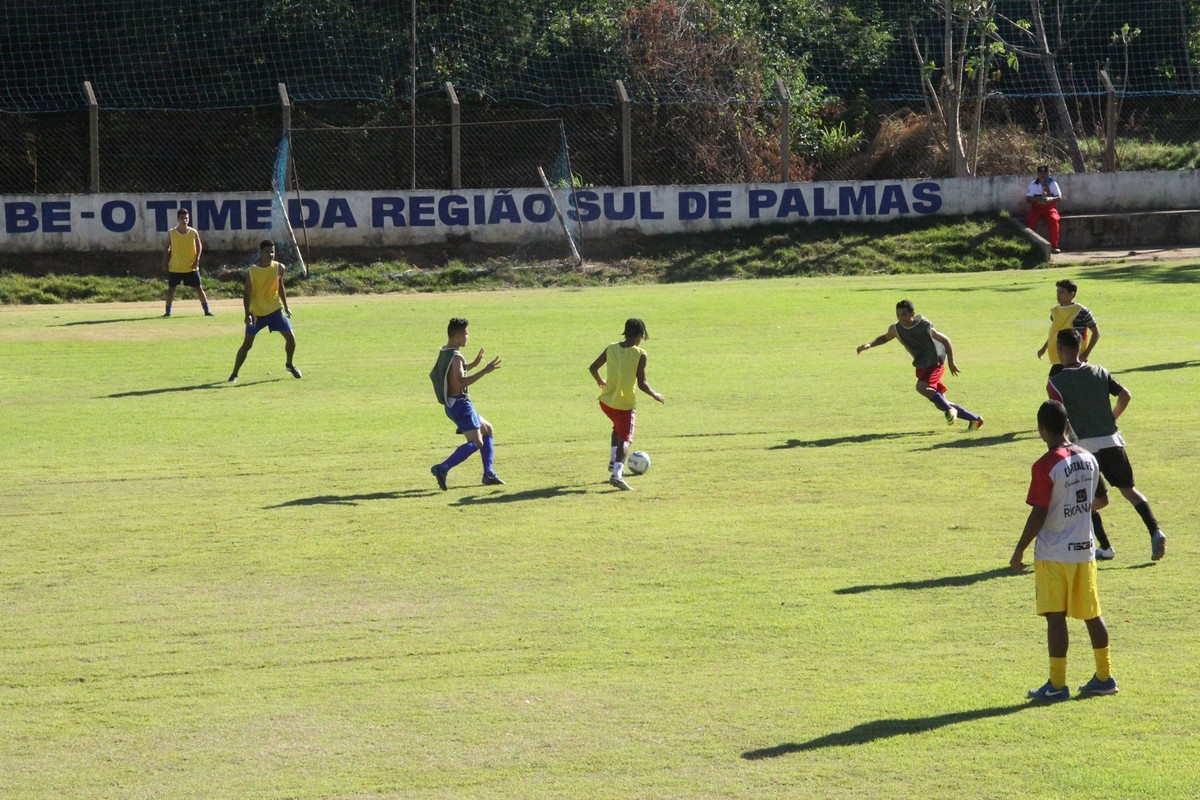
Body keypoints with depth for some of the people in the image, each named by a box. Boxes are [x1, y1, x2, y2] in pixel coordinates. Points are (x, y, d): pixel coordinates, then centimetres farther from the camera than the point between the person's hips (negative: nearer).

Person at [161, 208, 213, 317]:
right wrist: (165, 261, 3)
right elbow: (167, 247, 7)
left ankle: (207, 310, 8)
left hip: (191, 267, 0)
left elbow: (199, 246, 6)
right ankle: (168, 312, 11)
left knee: (199, 288, 1)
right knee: (171, 288, 2)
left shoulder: (193, 232, -4)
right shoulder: (171, 233, -3)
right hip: (175, 267, 0)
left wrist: (197, 259, -6)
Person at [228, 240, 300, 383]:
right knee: (247, 344, -5)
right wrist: (248, 315, -19)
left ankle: (289, 365, 24)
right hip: (256, 312, -3)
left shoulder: (279, 268, -4)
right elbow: (247, 293, -10)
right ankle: (234, 374, 4)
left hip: (275, 309, 3)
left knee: (290, 337, -3)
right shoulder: (251, 272, -12)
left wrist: (286, 307, 14)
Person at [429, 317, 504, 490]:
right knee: (476, 443, -17)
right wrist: (485, 371, -31)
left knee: (488, 430, 22)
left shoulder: (444, 353, 13)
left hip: (451, 405, 10)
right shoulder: (456, 357, -17)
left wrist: (474, 364, 28)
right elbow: (461, 382, -31)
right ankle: (443, 469, -28)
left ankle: (489, 475, 16)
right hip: (460, 403, -10)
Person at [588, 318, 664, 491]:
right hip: (626, 404, -5)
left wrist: (600, 381, 27)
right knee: (626, 439, -3)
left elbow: (593, 368, 6)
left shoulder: (611, 348, 0)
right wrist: (655, 395, 4)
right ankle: (617, 474, -23)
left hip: (606, 401, 5)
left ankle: (613, 461, 28)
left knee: (618, 428, 32)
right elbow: (642, 384, -14)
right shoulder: (640, 355, -13)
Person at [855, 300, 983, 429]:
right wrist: (869, 344, -2)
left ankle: (949, 410, -18)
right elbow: (885, 337, 15)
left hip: (936, 364, -7)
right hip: (922, 367, 7)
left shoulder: (925, 327, -22)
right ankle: (975, 419, 22)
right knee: (940, 404, 8)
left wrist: (951, 362, -10)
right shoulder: (896, 329, -7)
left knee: (921, 386, -33)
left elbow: (945, 340, -10)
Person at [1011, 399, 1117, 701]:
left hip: (1054, 554, -7)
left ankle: (1057, 684, 0)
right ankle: (1105, 677, 19)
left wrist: (1019, 551, -9)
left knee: (1055, 616, -2)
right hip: (1085, 549, 7)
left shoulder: (1045, 466, -17)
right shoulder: (1088, 458, 4)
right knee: (1091, 613, 14)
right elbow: (1102, 499, 15)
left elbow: (1039, 515, -18)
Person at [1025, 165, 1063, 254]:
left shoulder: (1053, 183, -1)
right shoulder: (1033, 184, -1)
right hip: (1036, 208, 1)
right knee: (1030, 219, -31)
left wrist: (1050, 199, -27)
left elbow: (1059, 198, -5)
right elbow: (1027, 199, -5)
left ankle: (1054, 245, -26)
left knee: (1054, 219, -33)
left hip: (1050, 208, -1)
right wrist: (1039, 198, -24)